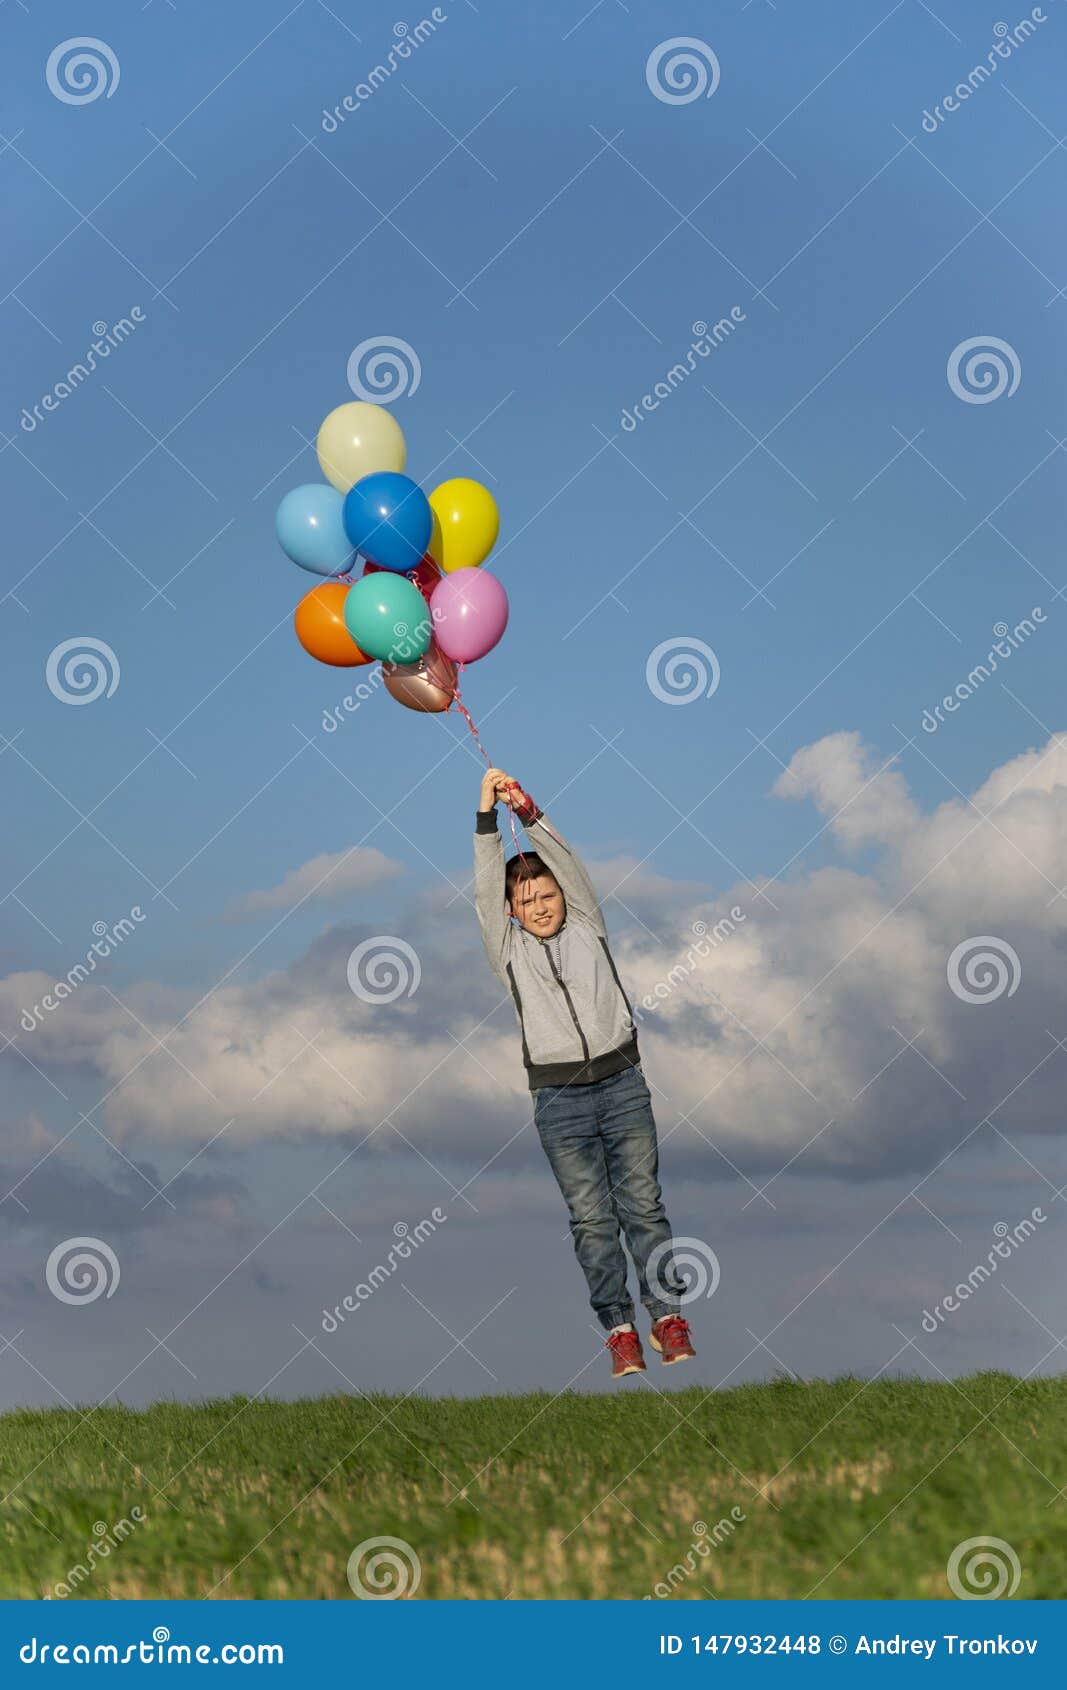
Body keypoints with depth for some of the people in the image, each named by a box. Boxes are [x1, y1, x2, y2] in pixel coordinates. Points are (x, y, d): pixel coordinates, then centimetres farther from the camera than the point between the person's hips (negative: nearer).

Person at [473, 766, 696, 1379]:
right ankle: (620, 1328, -1)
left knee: (643, 1204, -3)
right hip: (560, 1099, 0)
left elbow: (567, 863, 0)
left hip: (621, 1082, 0)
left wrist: (528, 809, -9)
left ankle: (669, 1316, 0)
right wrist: (488, 815, -10)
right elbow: (488, 885, -2)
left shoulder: (587, 926, 11)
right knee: (592, 1218, -3)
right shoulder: (509, 949, 9)